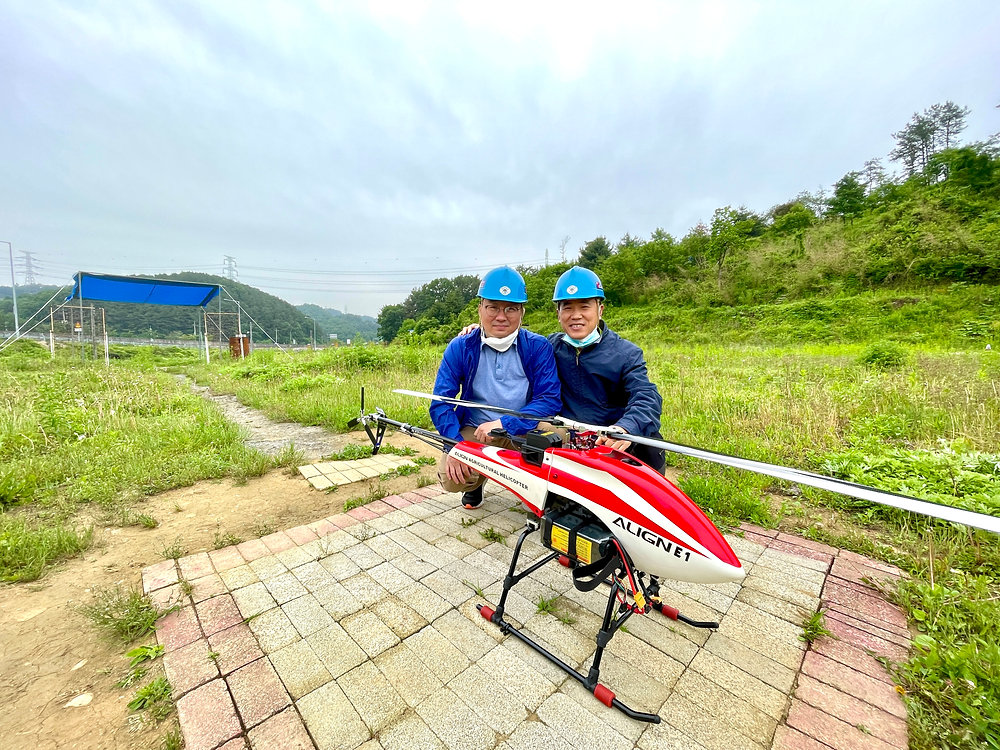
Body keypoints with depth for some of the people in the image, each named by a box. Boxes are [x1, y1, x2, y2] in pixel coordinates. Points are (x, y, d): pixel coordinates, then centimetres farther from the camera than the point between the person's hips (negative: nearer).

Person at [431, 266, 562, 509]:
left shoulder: (538, 347, -8)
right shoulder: (460, 347, -5)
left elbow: (550, 399, -14)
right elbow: (441, 400, -8)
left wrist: (504, 423, -26)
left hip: (524, 430, 0)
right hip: (474, 433, 1)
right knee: (450, 478, -24)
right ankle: (477, 480, 18)